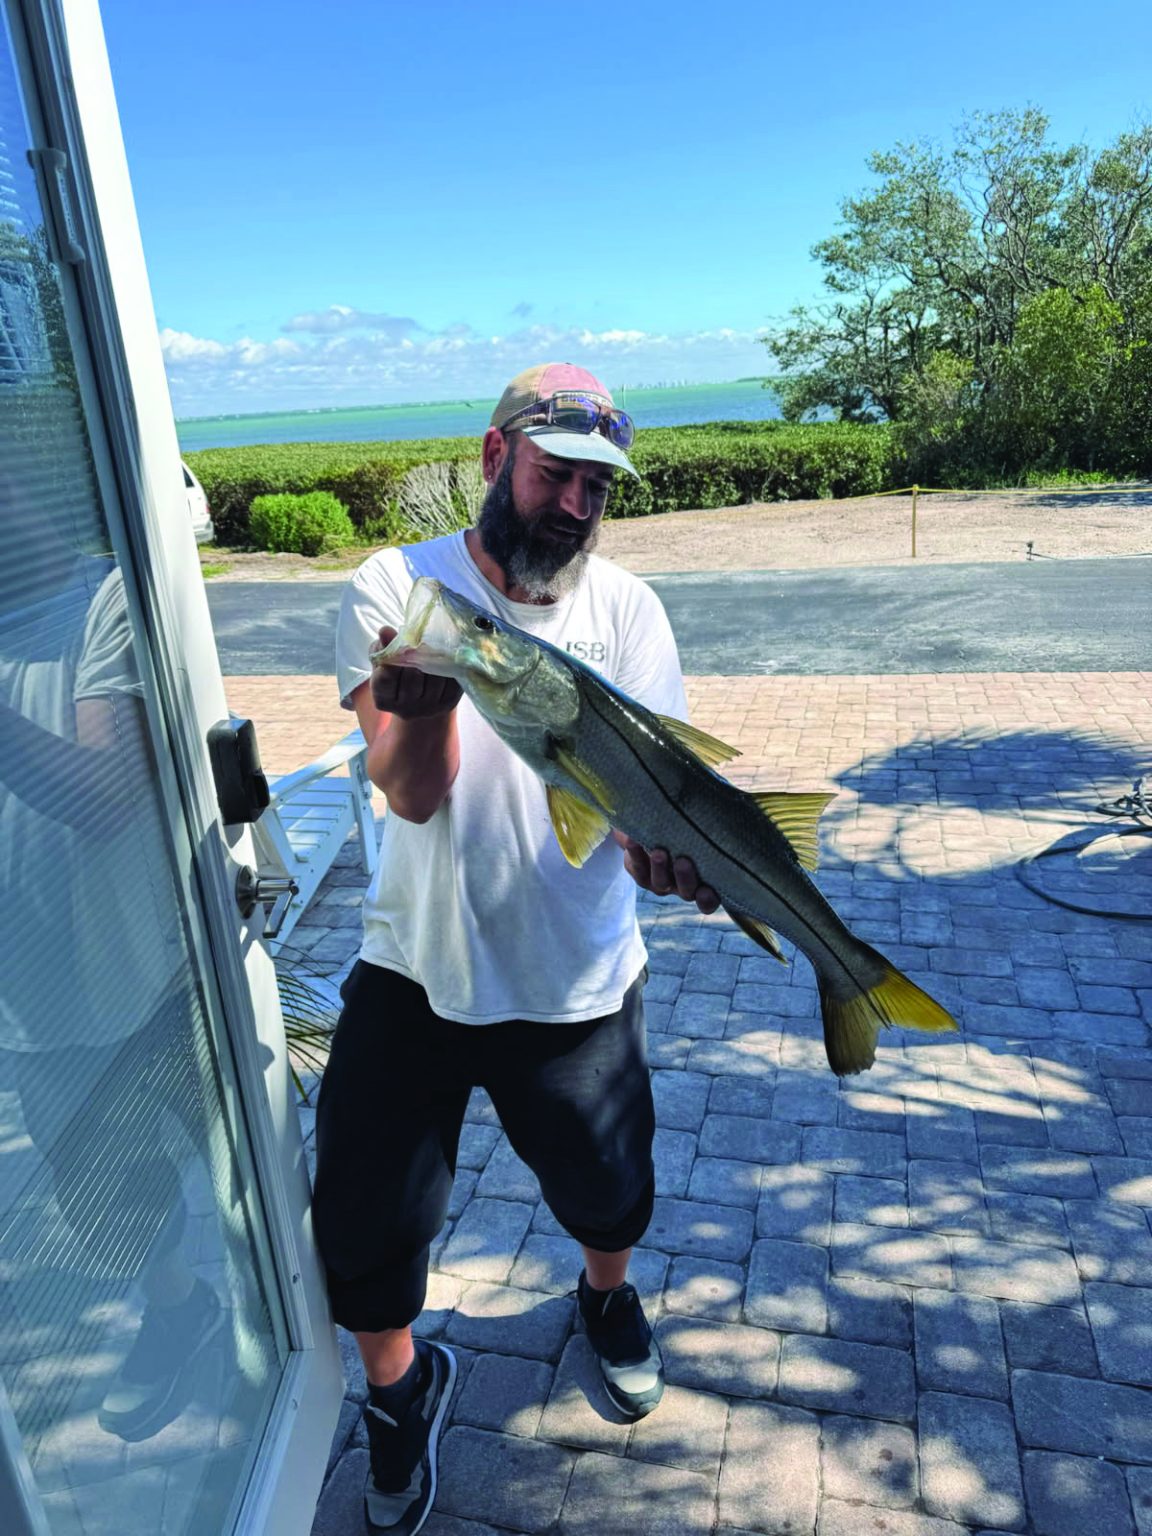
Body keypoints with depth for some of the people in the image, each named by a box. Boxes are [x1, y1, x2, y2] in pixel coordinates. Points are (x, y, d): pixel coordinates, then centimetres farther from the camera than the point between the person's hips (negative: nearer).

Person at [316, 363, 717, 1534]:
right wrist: (426, 694, -40)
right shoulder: (397, 590, -8)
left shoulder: (625, 608, -4)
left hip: (578, 980, 1)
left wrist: (665, 848, -34)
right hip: (414, 969, 0)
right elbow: (412, 792, -18)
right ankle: (399, 1385, 41)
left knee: (607, 1192, 18)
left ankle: (607, 1295, 55)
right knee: (365, 1218, 7)